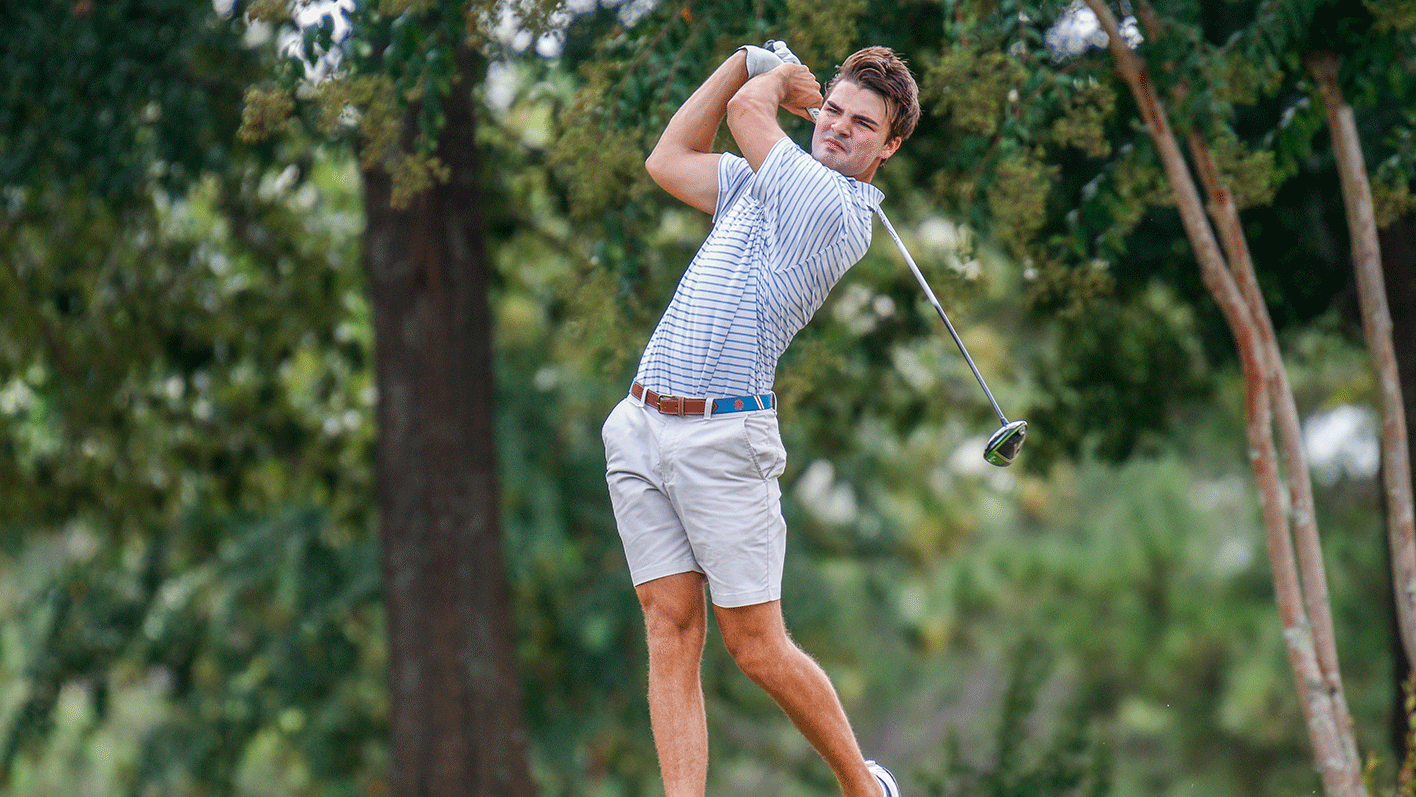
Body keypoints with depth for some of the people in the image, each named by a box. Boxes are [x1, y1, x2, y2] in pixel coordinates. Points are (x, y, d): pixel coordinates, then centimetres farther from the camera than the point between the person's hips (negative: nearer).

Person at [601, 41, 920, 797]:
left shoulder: (836, 208, -12)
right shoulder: (764, 183, 15)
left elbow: (748, 112, -10)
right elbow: (669, 160, 28)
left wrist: (773, 79, 13)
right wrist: (751, 59, 21)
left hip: (722, 437, -7)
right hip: (640, 424, 7)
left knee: (758, 649, -2)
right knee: (671, 630, -1)